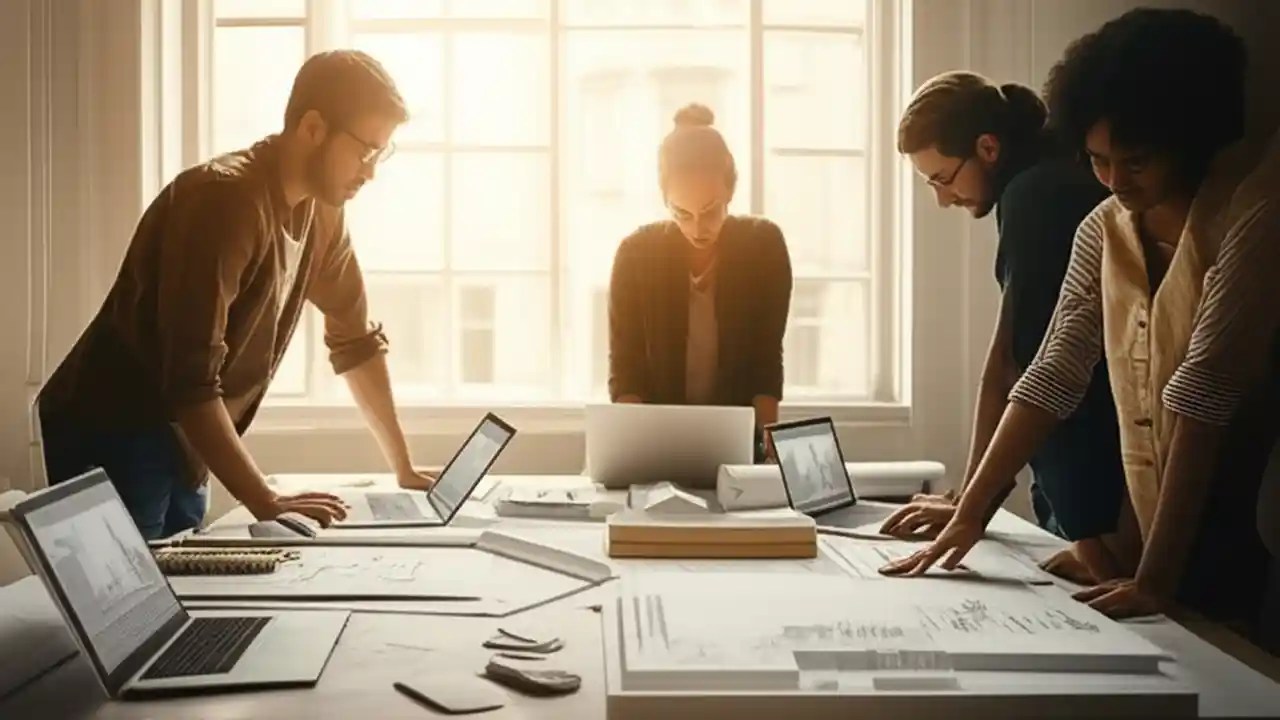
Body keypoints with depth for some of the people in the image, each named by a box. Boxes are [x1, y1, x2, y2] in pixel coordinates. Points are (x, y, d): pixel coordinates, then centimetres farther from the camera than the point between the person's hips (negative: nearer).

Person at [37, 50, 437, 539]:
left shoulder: (321, 210, 2)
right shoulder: (225, 200, -24)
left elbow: (355, 340, 10)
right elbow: (191, 380, -29)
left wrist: (403, 470, 9)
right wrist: (265, 503, -28)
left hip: (180, 448, 8)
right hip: (109, 441, -7)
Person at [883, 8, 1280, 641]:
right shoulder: (1103, 230, 3)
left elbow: (1206, 386, -23)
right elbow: (1053, 376, 1)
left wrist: (1156, 578, -27)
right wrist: (968, 513, -5)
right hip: (1151, 542, 5)